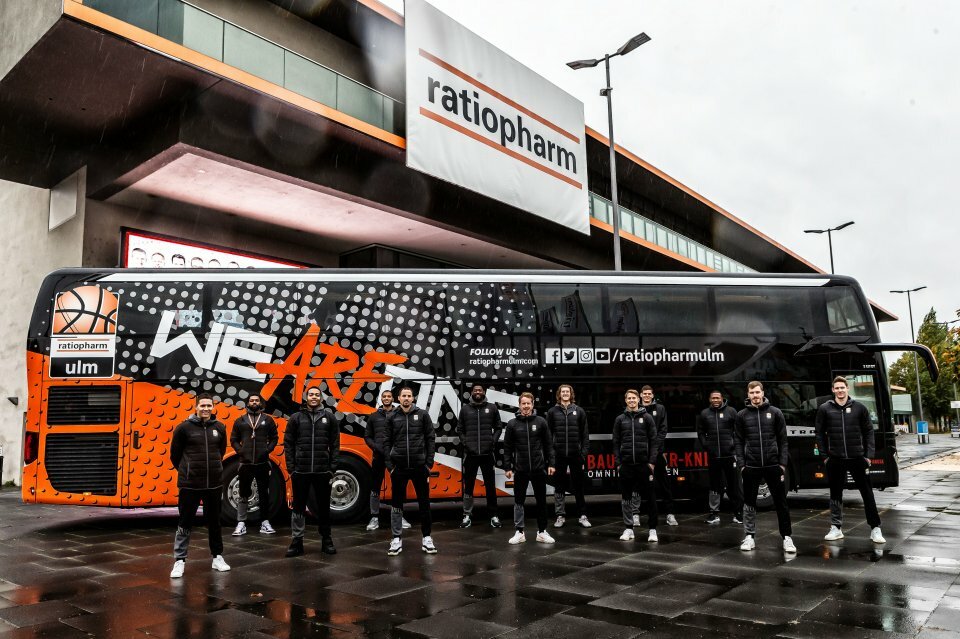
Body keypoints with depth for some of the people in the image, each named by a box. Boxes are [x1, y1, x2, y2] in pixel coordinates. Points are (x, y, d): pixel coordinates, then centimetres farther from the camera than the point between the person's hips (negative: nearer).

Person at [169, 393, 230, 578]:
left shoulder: (219, 428, 3)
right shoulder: (184, 428, -7)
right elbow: (175, 454, 4)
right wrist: (186, 471, 13)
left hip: (214, 484, 3)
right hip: (190, 484, -3)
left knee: (214, 522, 14)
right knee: (185, 523, 5)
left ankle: (217, 557, 26)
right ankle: (179, 561, 16)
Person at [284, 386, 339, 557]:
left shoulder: (329, 417, 4)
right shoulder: (296, 418, 4)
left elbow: (335, 444, 3)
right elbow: (288, 444, 4)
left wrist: (333, 467, -3)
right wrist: (290, 467, -3)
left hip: (323, 471, 0)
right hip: (300, 471, 0)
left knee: (324, 507, 10)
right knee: (298, 507, 7)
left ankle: (326, 540, 21)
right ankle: (297, 541, 16)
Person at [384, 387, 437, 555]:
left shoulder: (422, 415, 1)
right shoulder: (392, 418, 5)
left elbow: (431, 439, 0)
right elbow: (387, 442, 6)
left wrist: (429, 463, -5)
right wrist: (389, 464, -3)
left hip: (420, 466, -1)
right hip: (399, 467, 1)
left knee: (424, 502, 6)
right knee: (397, 503, 7)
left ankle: (426, 537, 17)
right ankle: (397, 539, 15)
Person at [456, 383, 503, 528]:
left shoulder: (492, 408, 5)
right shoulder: (465, 409, 6)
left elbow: (498, 427, 8)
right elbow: (459, 429, 10)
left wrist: (493, 441, -5)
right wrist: (464, 442, -3)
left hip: (488, 453, 0)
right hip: (470, 453, 1)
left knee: (490, 485, 6)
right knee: (468, 485, 6)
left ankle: (493, 515, 15)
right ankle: (467, 515, 15)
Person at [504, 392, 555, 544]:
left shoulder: (541, 422, 0)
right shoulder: (512, 424, -1)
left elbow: (549, 444, 3)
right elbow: (507, 448, 1)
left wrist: (551, 464, -2)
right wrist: (507, 467, -2)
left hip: (539, 468, 0)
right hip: (520, 469, 0)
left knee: (541, 501, 8)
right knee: (518, 501, 6)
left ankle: (542, 532, 18)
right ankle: (519, 532, 15)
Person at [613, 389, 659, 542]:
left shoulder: (647, 417, 4)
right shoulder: (620, 419, 8)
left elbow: (653, 441, 1)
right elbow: (616, 442, 7)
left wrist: (652, 461, -7)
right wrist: (618, 463, 0)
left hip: (644, 464, -2)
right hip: (626, 465, 2)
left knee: (649, 497, 0)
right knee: (626, 498, 6)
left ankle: (652, 529, 9)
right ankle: (628, 528, 14)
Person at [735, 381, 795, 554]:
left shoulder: (775, 412, 3)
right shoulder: (742, 415, 4)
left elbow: (783, 440, 3)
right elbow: (738, 442, 4)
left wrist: (783, 463, -4)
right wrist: (741, 465, -3)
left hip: (773, 465, -1)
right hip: (751, 467, 1)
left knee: (781, 502, 3)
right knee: (749, 503, 8)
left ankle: (787, 537, 12)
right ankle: (749, 536, 17)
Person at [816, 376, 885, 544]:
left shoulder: (859, 408, 3)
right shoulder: (824, 409, 2)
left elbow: (868, 431, 5)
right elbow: (820, 434, 5)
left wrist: (869, 455, -1)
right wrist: (825, 456, 1)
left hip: (858, 457, 0)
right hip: (835, 459, 0)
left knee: (867, 493, 2)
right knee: (836, 494, 8)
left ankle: (875, 528, 11)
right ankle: (836, 528, 18)